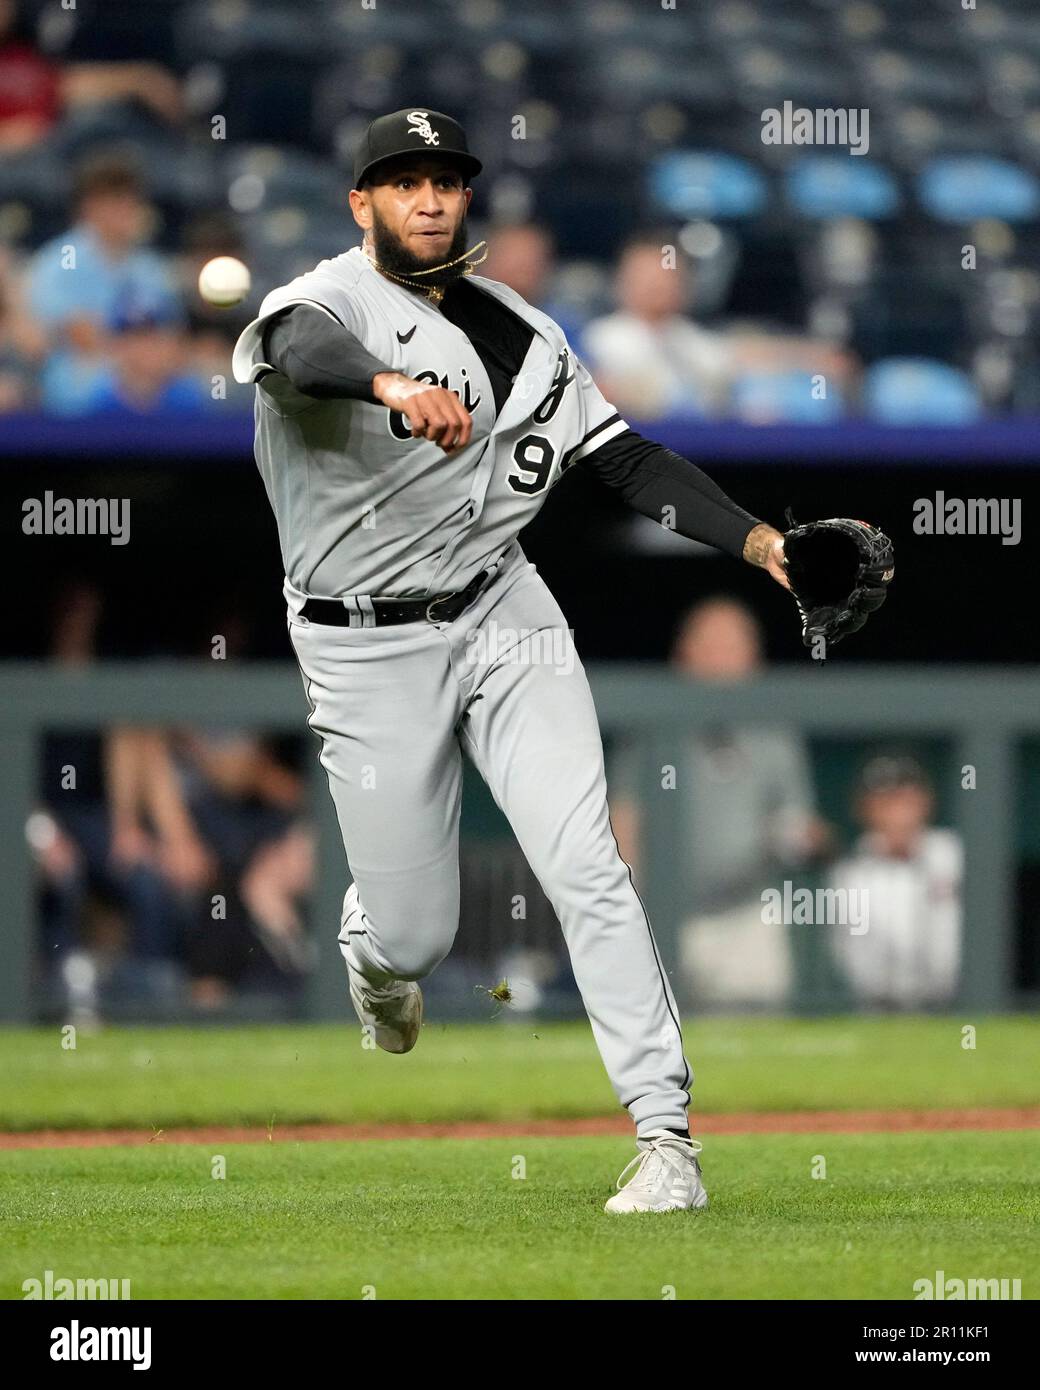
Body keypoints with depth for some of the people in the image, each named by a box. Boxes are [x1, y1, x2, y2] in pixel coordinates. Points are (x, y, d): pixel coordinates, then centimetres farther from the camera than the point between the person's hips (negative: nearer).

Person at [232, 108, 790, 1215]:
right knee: (414, 939, 1)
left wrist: (756, 539, -6)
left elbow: (630, 460, 9)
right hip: (369, 651, -3)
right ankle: (372, 944, 41)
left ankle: (666, 1136, -14)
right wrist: (393, 387, -59)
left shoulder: (519, 333, 7)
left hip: (502, 618, 3)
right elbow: (301, 346, -37)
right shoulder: (329, 300, -11)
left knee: (583, 866, -14)